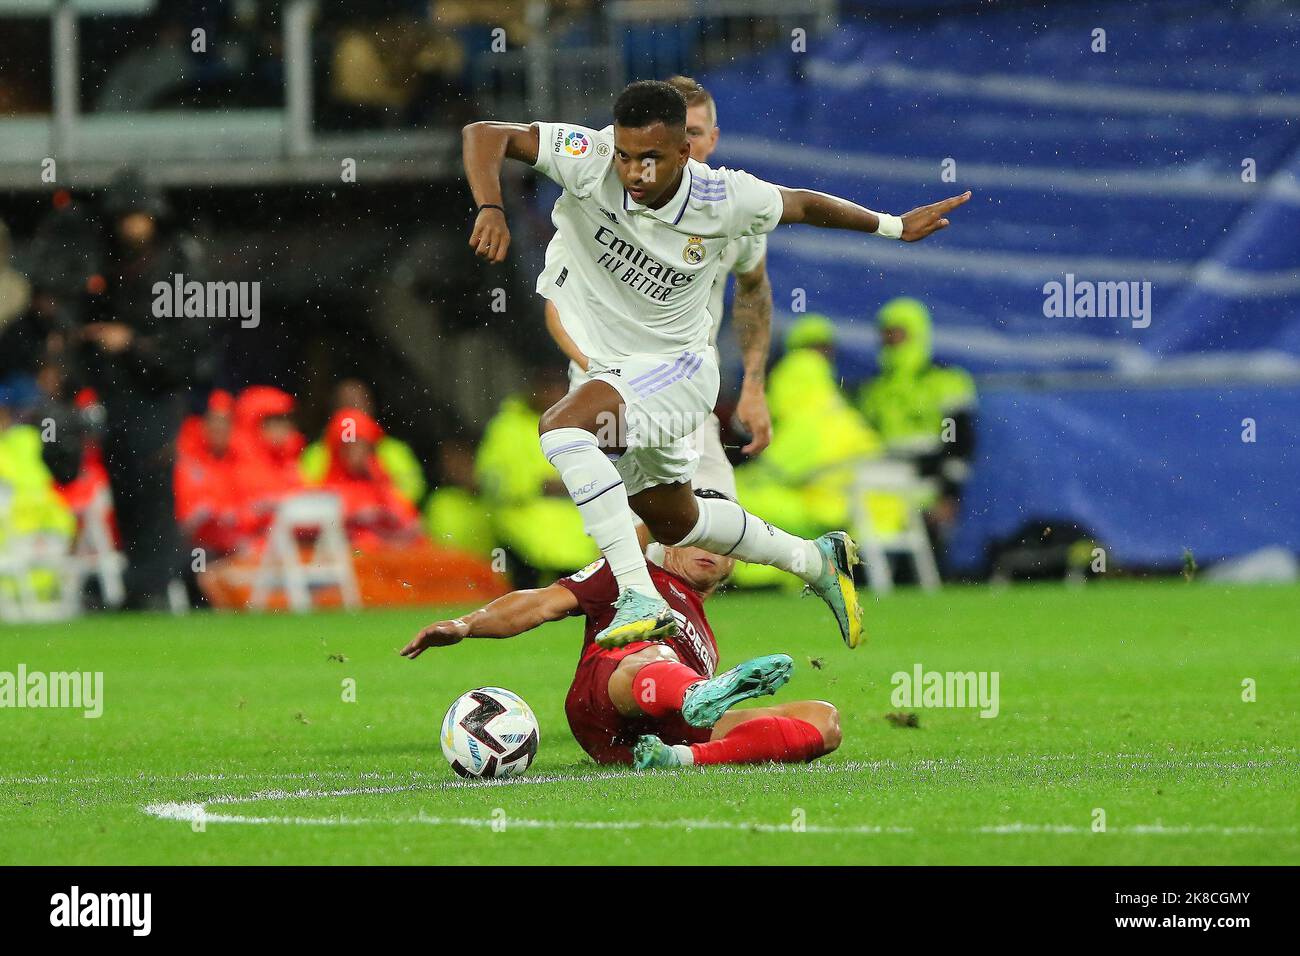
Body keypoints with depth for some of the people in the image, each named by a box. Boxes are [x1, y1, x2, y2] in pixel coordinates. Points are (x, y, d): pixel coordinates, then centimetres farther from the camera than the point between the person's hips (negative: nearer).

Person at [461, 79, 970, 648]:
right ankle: (816, 561, 45)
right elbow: (485, 136, -22)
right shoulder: (590, 161, -21)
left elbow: (802, 206, 1)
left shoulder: (724, 198, -19)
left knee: (564, 425, -33)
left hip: (673, 365, -5)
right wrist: (491, 210, -40)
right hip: (599, 366, 5)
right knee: (673, 521, 21)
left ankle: (640, 598, -37)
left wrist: (893, 226, 9)